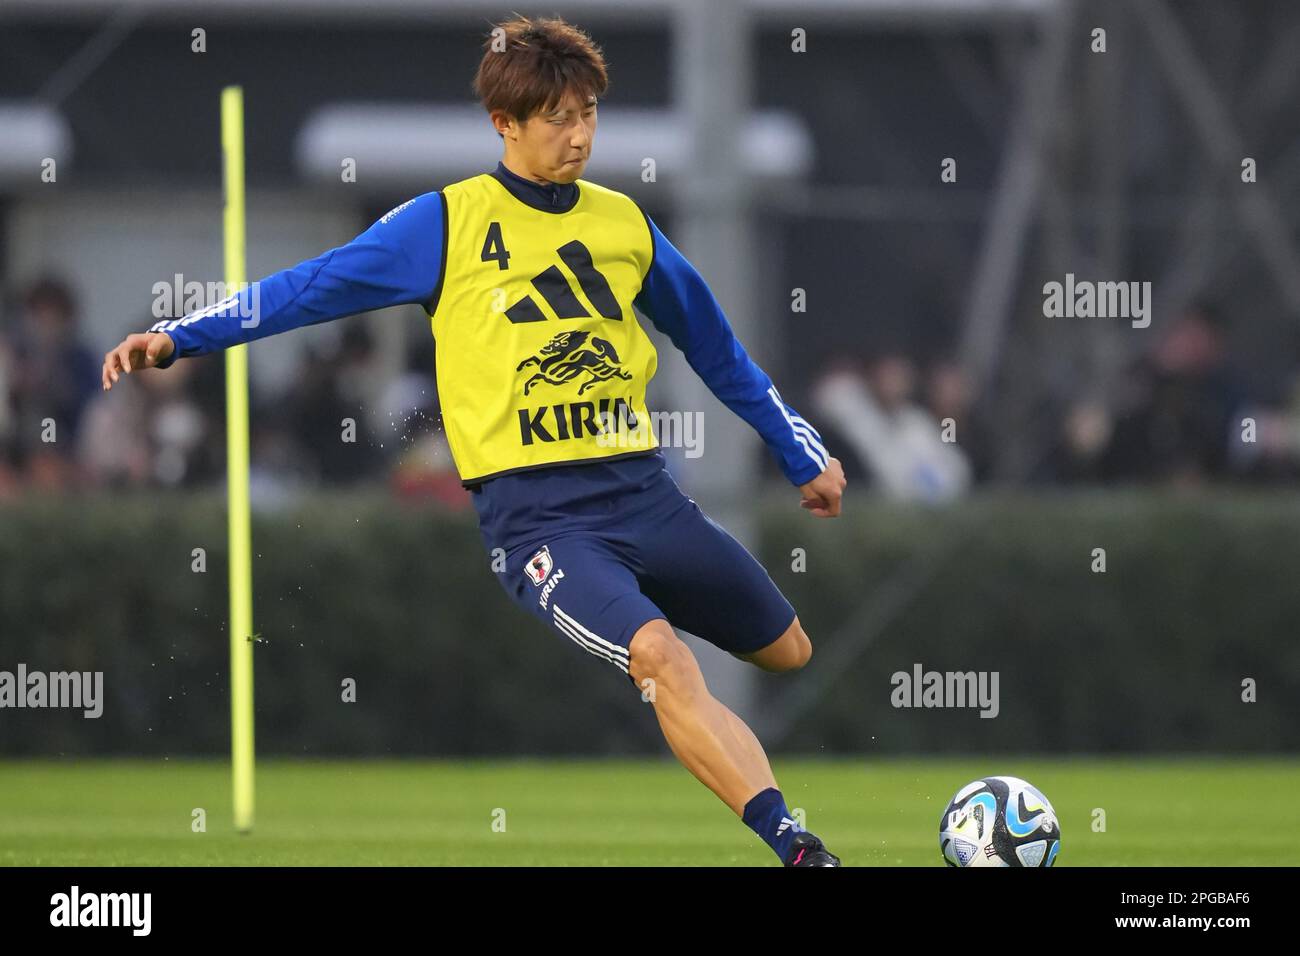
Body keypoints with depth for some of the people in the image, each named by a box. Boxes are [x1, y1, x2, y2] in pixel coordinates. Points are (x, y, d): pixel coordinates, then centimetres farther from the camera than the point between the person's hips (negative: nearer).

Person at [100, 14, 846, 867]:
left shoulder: (625, 223, 12)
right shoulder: (449, 224, 0)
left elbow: (716, 350, 24)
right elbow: (312, 288, 1)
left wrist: (803, 456, 28)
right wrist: (178, 337, -7)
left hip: (641, 487, 6)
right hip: (536, 508, -6)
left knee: (792, 654, 8)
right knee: (658, 655, -28)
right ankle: (796, 848, -32)